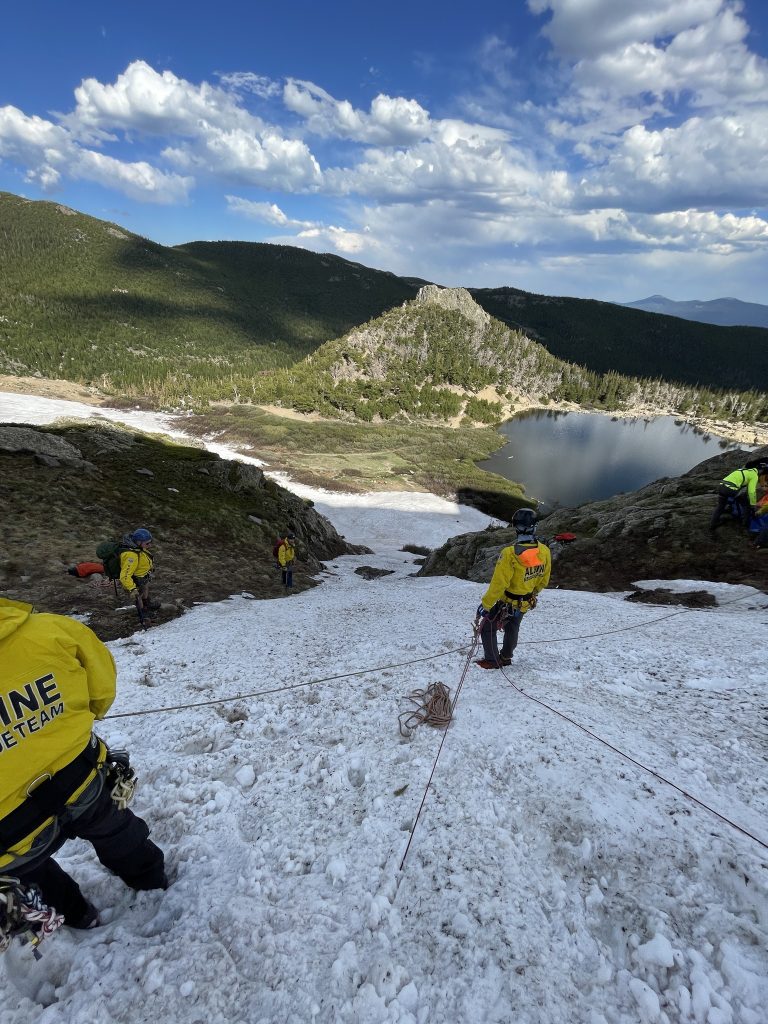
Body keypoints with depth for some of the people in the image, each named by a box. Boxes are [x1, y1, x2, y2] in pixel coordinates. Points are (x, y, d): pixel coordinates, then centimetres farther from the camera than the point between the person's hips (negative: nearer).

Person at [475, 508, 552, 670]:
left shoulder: (510, 554, -33)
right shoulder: (545, 552, -14)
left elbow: (498, 584, -28)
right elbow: (544, 580, 1)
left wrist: (485, 604, -16)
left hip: (506, 602, -6)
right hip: (525, 604, 6)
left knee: (487, 628, 15)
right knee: (512, 629, 29)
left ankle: (492, 660, 23)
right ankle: (506, 657, 45)